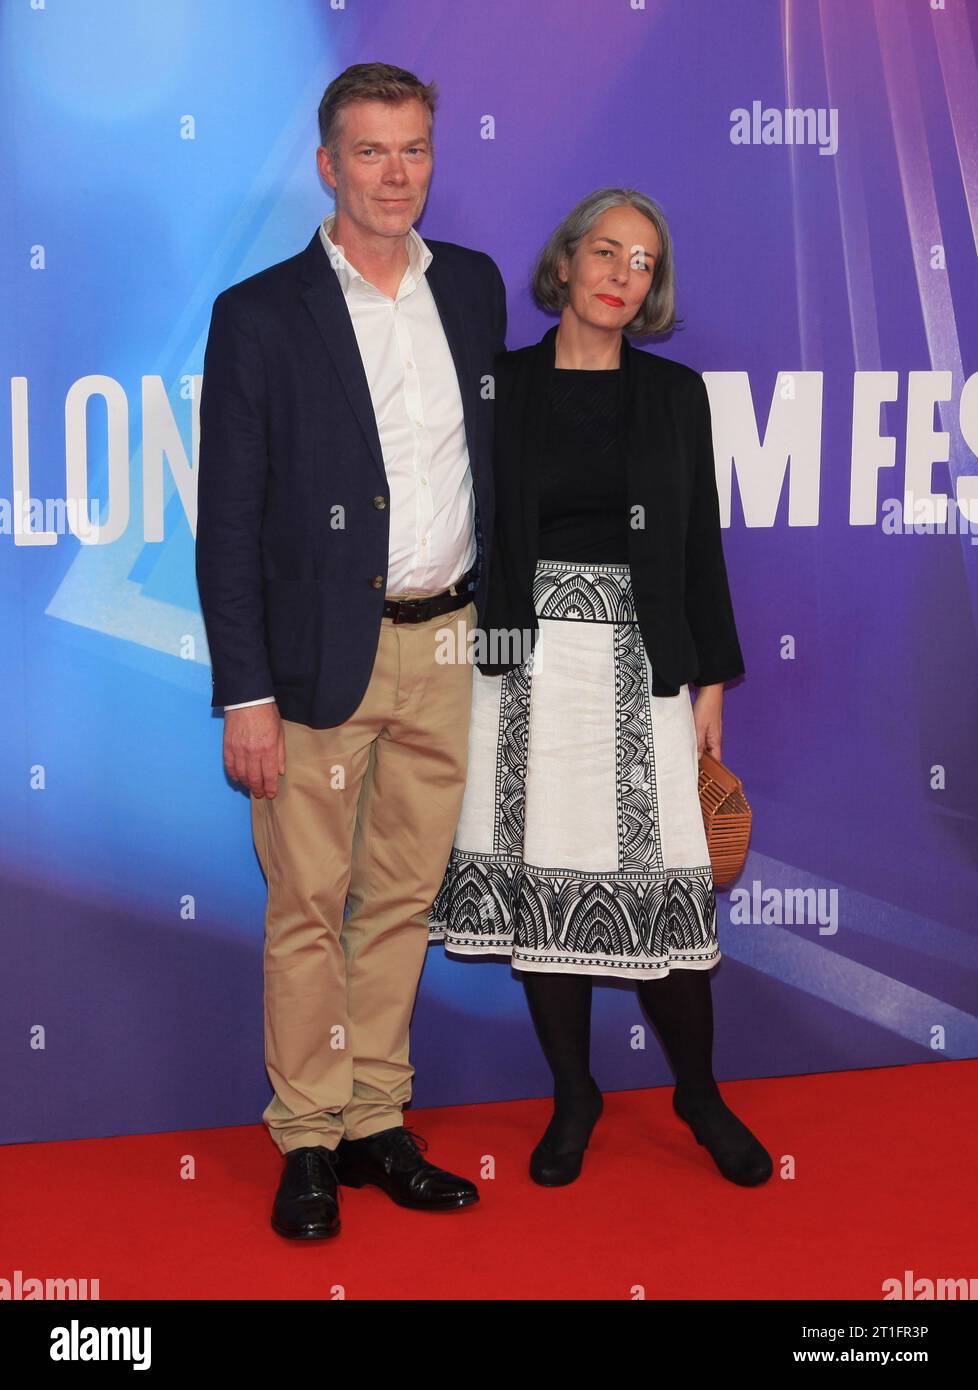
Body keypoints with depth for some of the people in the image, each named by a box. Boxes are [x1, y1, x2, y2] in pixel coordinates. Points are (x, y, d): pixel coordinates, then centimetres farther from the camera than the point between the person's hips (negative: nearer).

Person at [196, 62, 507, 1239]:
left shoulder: (474, 286, 8)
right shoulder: (260, 315, -5)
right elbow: (227, 522, -7)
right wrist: (245, 696, -11)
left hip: (446, 646, 4)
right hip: (323, 654, -4)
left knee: (401, 899, 12)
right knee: (308, 909, 3)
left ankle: (376, 1123, 25)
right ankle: (308, 1140, 18)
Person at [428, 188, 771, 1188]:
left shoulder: (675, 393, 8)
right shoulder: (498, 386, 4)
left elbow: (701, 544, 9)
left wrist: (710, 682, 5)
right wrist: (459, 668, 2)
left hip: (636, 665, 0)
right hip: (524, 663, 0)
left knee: (659, 881, -3)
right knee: (540, 876, 4)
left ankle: (699, 1095, 18)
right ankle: (573, 1096, 21)